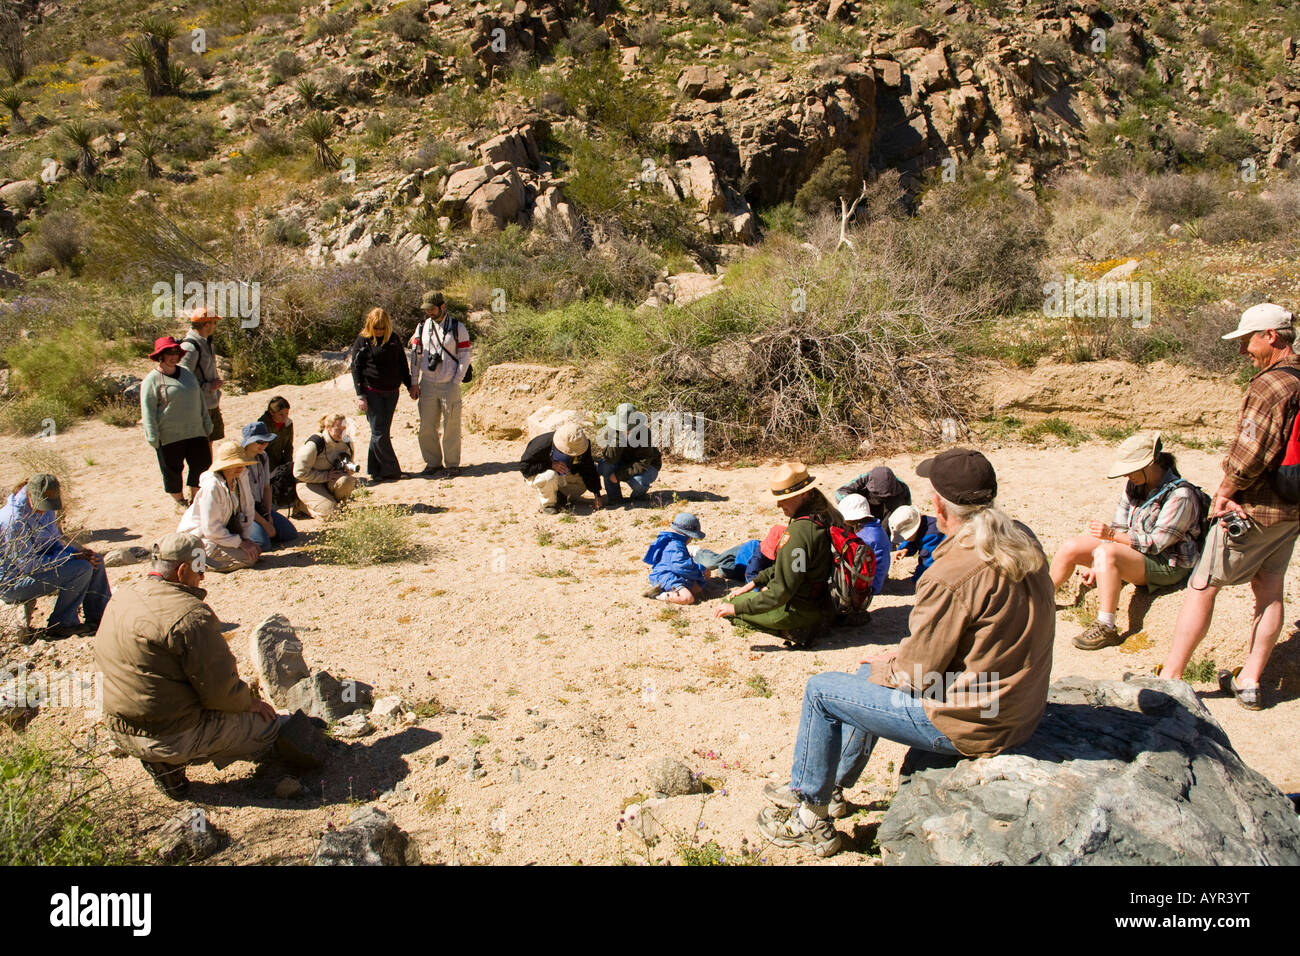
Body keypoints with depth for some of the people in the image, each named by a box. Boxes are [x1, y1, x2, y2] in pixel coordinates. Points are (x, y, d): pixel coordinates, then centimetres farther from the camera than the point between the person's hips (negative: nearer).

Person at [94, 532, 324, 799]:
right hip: (172, 735, -9)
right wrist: (249, 700, 1)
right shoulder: (190, 616, -24)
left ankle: (166, 764, 12)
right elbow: (221, 693, -22)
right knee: (266, 720, 6)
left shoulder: (122, 595, 5)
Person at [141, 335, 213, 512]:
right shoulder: (152, 380, -6)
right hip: (169, 436, -5)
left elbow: (200, 399, 20)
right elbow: (148, 410, -8)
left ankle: (194, 498, 24)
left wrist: (207, 423, 19)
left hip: (195, 431, 5)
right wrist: (153, 438, -13)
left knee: (202, 464, 7)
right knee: (172, 470, 6)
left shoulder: (187, 373, 12)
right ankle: (180, 501, 24)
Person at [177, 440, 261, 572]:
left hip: (222, 531, 9)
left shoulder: (240, 481, -4)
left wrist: (247, 539, -6)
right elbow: (211, 529, -26)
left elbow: (247, 510, 5)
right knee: (248, 558, -16)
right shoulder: (212, 486, -28)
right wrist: (240, 543, -21)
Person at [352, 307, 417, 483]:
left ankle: (375, 470, 15)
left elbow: (402, 364, 18)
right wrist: (361, 396, -10)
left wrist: (410, 385, 16)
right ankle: (392, 471, 0)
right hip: (372, 392, -4)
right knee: (379, 432, -6)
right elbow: (356, 369, -5)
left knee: (383, 431, 8)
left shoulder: (393, 339, 8)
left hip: (392, 392, 4)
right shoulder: (363, 341, -4)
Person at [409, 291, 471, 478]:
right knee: (426, 427, 3)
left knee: (451, 426, -1)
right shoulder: (422, 328, 9)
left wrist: (456, 382, -7)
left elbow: (464, 356, 0)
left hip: (449, 385, -3)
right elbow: (415, 356, 11)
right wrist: (414, 382, 4)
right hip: (427, 385, 3)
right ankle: (433, 463, 15)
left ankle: (451, 464, 9)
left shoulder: (457, 327, 1)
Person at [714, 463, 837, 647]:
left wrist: (737, 608, -19)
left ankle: (795, 630, -2)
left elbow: (781, 592, -27)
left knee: (734, 602, 10)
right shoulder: (825, 515, 0)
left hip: (801, 613, -9)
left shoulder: (799, 532, -30)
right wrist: (754, 583, 12)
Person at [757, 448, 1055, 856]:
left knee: (821, 691, 4)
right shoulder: (1023, 540, -1)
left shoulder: (953, 573, -29)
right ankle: (832, 784, 41)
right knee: (873, 674, 27)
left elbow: (917, 675, -19)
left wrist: (887, 668, 3)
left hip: (969, 724, -9)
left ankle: (810, 818, 20)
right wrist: (906, 653, 8)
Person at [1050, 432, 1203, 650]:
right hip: (1132, 548, 8)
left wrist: (1111, 534, -25)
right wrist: (1095, 565, -4)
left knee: (1106, 552, -35)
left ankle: (1107, 629, -32)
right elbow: (1119, 527, 6)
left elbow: (1156, 543, -22)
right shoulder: (1133, 485, 3)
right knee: (1070, 548, -5)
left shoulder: (1180, 495, -20)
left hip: (1166, 565, -8)